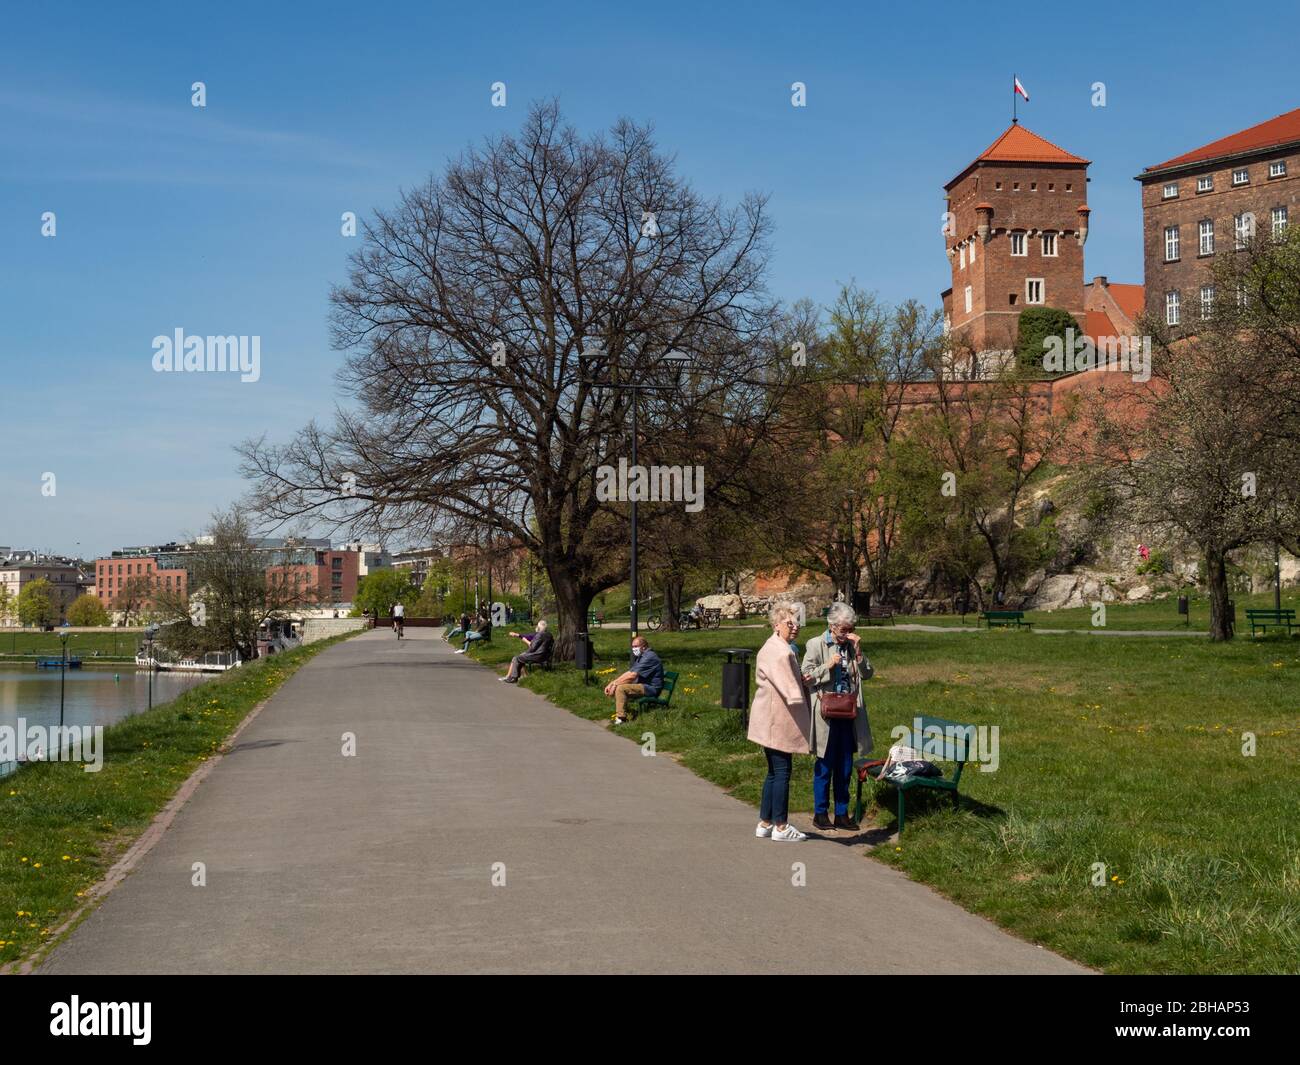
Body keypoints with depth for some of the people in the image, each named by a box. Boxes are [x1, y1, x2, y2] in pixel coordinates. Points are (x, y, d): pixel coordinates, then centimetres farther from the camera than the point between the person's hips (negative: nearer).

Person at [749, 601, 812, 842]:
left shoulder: (780, 648, 17)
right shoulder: (779, 652, -19)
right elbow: (791, 691, -22)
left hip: (773, 721, 11)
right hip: (777, 721, -11)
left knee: (775, 772, 15)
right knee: (782, 772, -4)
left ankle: (765, 824, 21)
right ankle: (780, 827, 3)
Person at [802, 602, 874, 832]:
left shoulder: (852, 646, 9)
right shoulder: (816, 645, -3)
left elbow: (867, 674, 7)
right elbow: (806, 675, -6)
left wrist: (858, 651, -5)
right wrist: (828, 666, -18)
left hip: (848, 714, 4)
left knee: (845, 767, 10)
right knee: (824, 766, 3)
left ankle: (842, 813, 19)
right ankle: (820, 813, 14)